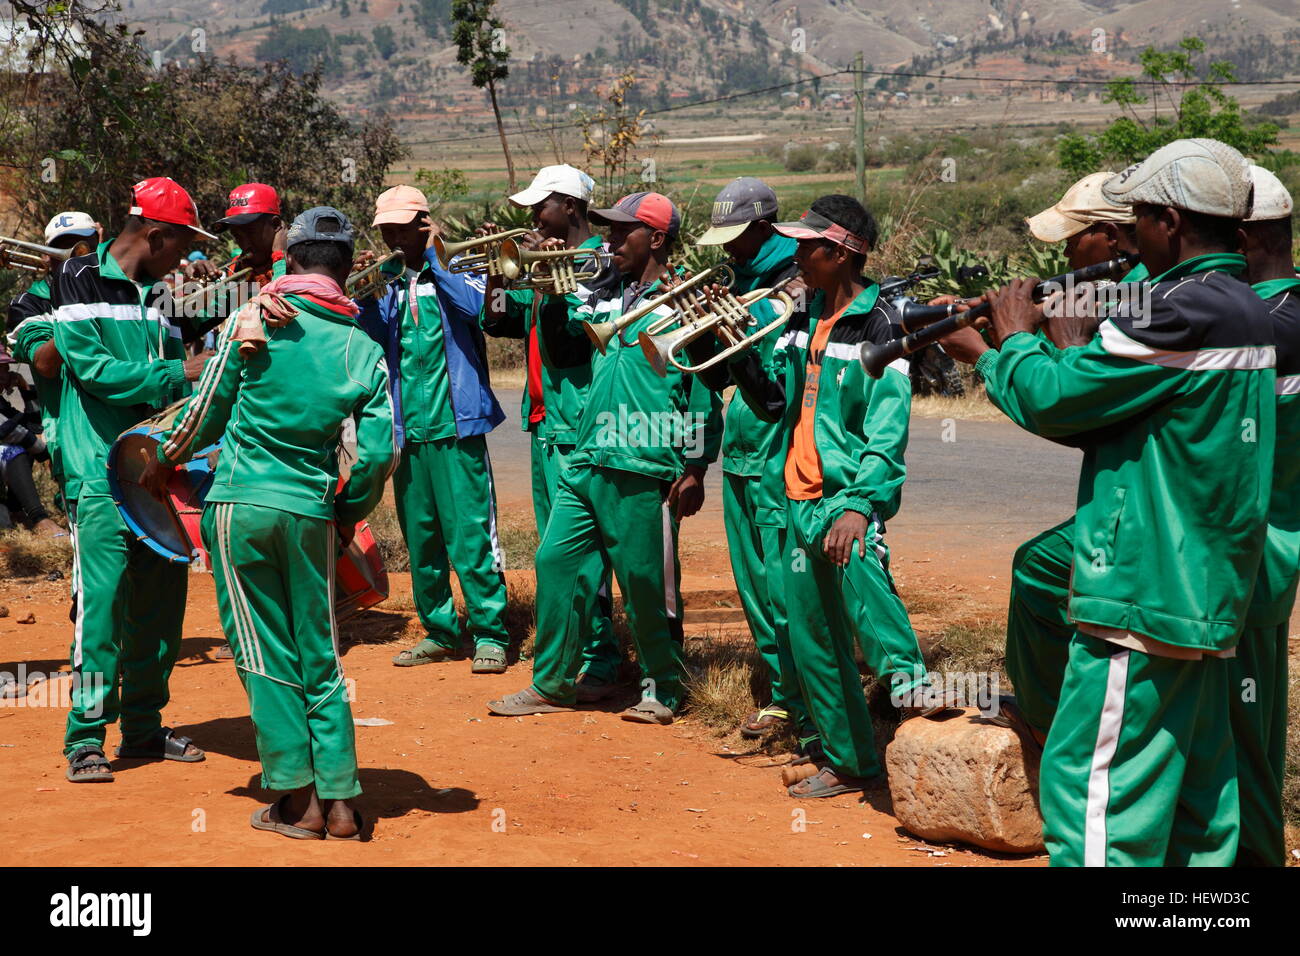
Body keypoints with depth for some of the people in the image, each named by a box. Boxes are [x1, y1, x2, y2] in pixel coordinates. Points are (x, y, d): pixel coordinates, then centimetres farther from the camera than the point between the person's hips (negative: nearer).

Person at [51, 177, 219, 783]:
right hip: (101, 476, -7)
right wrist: (179, 373, -14)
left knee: (159, 602, 9)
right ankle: (86, 738, -2)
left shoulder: (156, 294, 17)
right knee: (101, 601, -9)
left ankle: (144, 727, 19)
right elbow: (95, 369, -15)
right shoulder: (79, 285, -4)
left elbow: (174, 365, 15)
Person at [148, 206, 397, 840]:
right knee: (319, 658, 11)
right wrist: (349, 511, 17)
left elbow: (206, 412, 2)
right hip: (312, 511, 2)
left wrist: (164, 460, 21)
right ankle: (339, 800, 11)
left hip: (240, 504, -2)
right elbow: (380, 450, 0)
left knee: (266, 655, 4)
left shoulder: (255, 320, -4)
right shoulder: (364, 348, 3)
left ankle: (296, 799, 6)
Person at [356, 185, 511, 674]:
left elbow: (474, 305, -18)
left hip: (455, 424, -5)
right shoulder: (386, 283, 14)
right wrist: (368, 292, -13)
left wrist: (434, 257, -14)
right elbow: (367, 337, 0)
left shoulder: (457, 270, 3)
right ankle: (439, 631, 20)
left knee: (470, 533, -8)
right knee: (420, 537, 9)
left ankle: (489, 634, -3)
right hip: (408, 429, 5)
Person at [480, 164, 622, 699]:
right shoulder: (544, 256, 16)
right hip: (544, 420, 9)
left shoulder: (599, 260, -9)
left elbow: (567, 334, -20)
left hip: (578, 424, -9)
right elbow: (497, 321, 15)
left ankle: (599, 663, -8)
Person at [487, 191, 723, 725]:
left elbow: (705, 387, -6)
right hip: (587, 460, 7)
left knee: (646, 581, 0)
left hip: (643, 467, -7)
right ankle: (552, 684, 16)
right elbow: (557, 340, 24)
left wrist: (696, 467, -9)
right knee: (556, 562, 5)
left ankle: (662, 689, 16)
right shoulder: (605, 295, 16)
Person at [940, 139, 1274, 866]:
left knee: (1096, 784, -6)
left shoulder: (1183, 313, -19)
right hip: (1211, 596, 10)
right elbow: (1100, 400, 14)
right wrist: (988, 357, 13)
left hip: (1145, 594, -10)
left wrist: (1016, 337, 4)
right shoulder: (1249, 312, 12)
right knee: (1197, 791, 15)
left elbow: (1052, 398, -16)